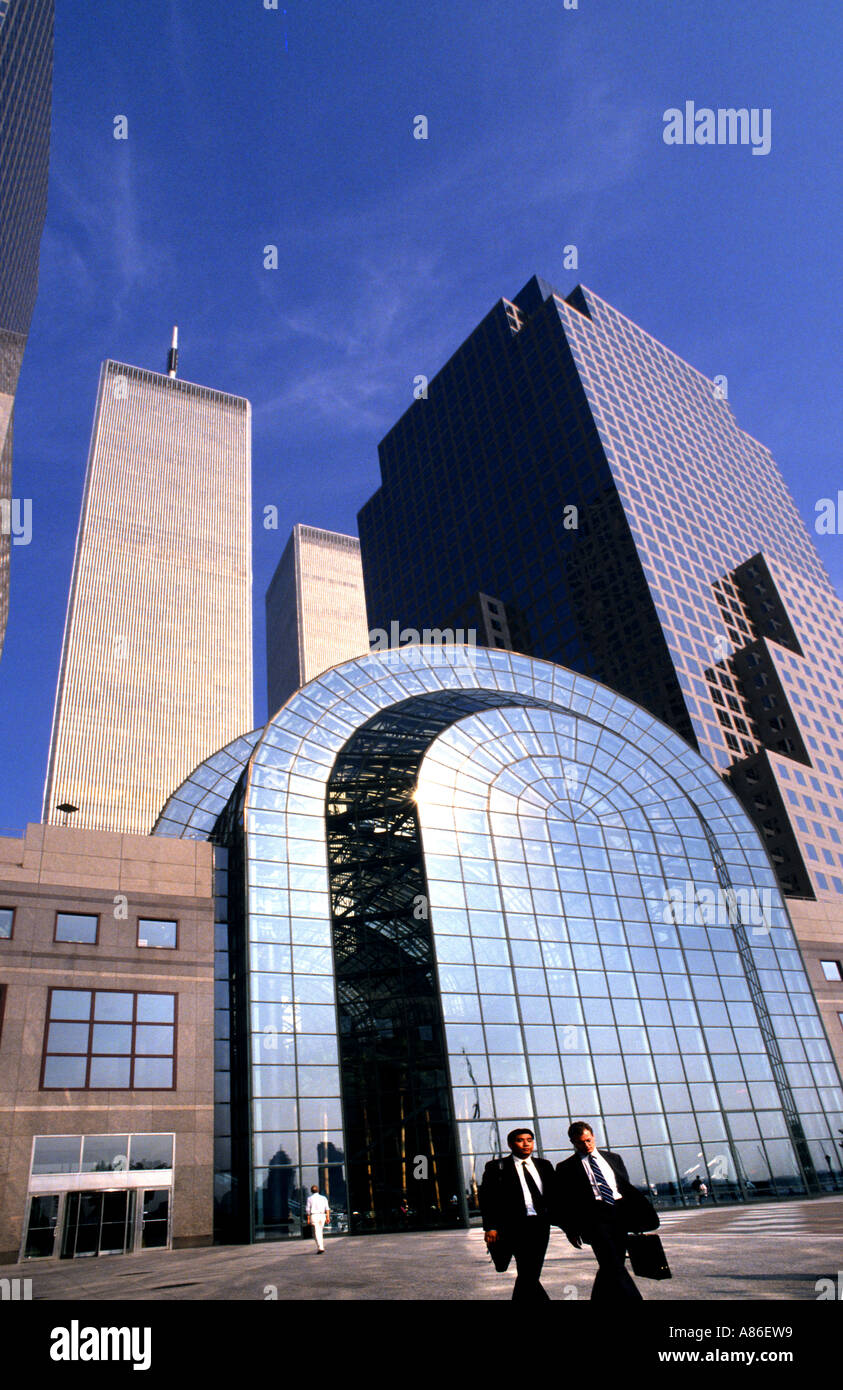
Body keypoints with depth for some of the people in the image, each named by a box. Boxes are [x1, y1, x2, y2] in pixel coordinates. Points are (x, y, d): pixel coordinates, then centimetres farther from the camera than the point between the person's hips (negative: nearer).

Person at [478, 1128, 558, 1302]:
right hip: (514, 1226, -4)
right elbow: (486, 1198, -3)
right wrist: (490, 1227, -13)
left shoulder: (544, 1165, 14)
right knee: (527, 1274, -9)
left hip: (541, 1224, 4)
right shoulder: (496, 1167, 2)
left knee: (531, 1274, 7)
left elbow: (555, 1195, 15)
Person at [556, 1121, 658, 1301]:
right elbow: (563, 1202, 5)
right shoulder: (566, 1167, 7)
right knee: (612, 1264, -17)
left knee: (610, 1266, 5)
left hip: (620, 1213, 4)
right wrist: (571, 1230, -2)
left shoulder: (614, 1158, 18)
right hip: (594, 1215, -4)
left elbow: (627, 1187, 20)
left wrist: (636, 1217, 11)